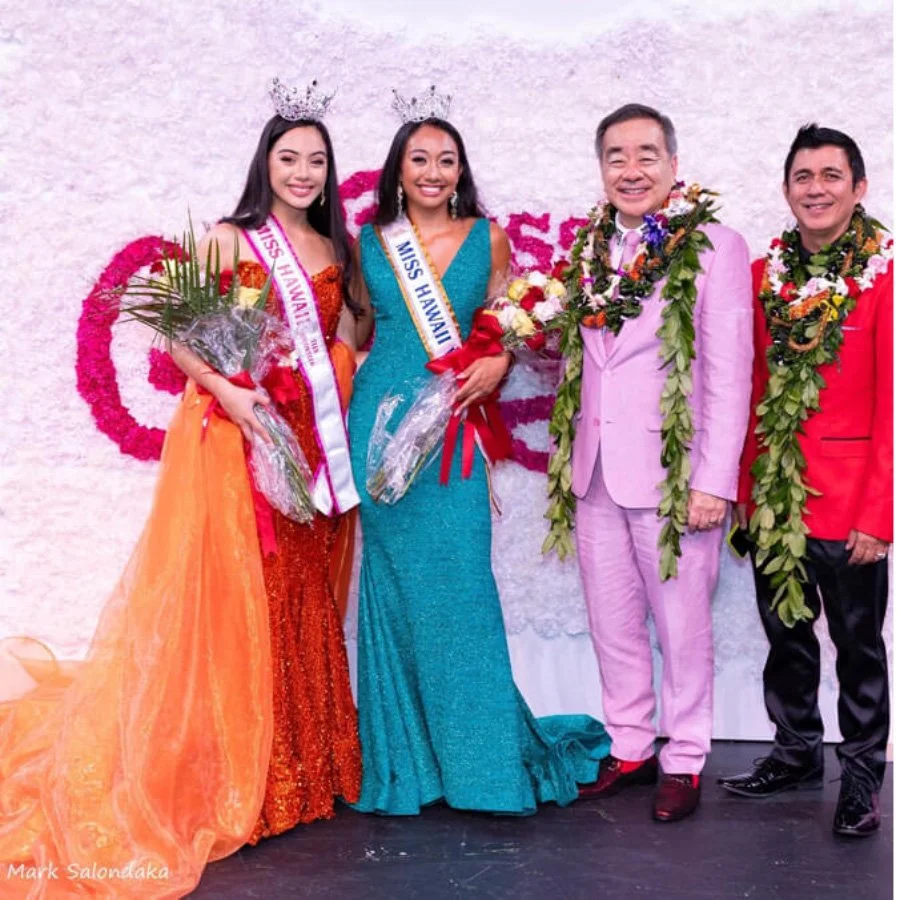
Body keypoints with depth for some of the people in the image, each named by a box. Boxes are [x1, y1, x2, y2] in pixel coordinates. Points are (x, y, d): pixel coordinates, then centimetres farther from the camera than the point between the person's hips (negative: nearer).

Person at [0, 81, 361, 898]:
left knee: (303, 595, 9)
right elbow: (178, 335, -7)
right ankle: (234, 775, 9)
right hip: (236, 431, -5)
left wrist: (340, 392, -4)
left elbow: (340, 341, 14)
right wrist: (226, 389, -20)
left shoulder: (336, 249, 13)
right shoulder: (230, 238, -1)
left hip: (311, 435, 5)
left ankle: (305, 763, 21)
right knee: (233, 595, -3)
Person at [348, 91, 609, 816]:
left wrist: (496, 364, -9)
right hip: (380, 418, 1)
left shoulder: (487, 237, 7)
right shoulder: (369, 240, 8)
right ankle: (403, 760, 18)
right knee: (393, 579, 5)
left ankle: (482, 753, 12)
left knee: (460, 579, -4)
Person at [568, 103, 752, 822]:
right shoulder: (591, 249, 11)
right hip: (597, 471, 6)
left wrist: (714, 481, -15)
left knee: (682, 626, 5)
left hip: (672, 472, -5)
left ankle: (685, 761, 22)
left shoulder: (715, 246, -6)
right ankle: (629, 749, 29)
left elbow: (729, 372, -10)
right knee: (613, 623, 14)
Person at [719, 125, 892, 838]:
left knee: (858, 642, 8)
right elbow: (750, 391, 9)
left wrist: (878, 512, -14)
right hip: (772, 496, 5)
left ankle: (862, 775, 25)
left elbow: (892, 404, -12)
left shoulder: (884, 273, -9)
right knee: (786, 634, 17)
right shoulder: (765, 274, 6)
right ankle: (796, 755, 35)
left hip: (850, 502, -5)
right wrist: (745, 487, 6)